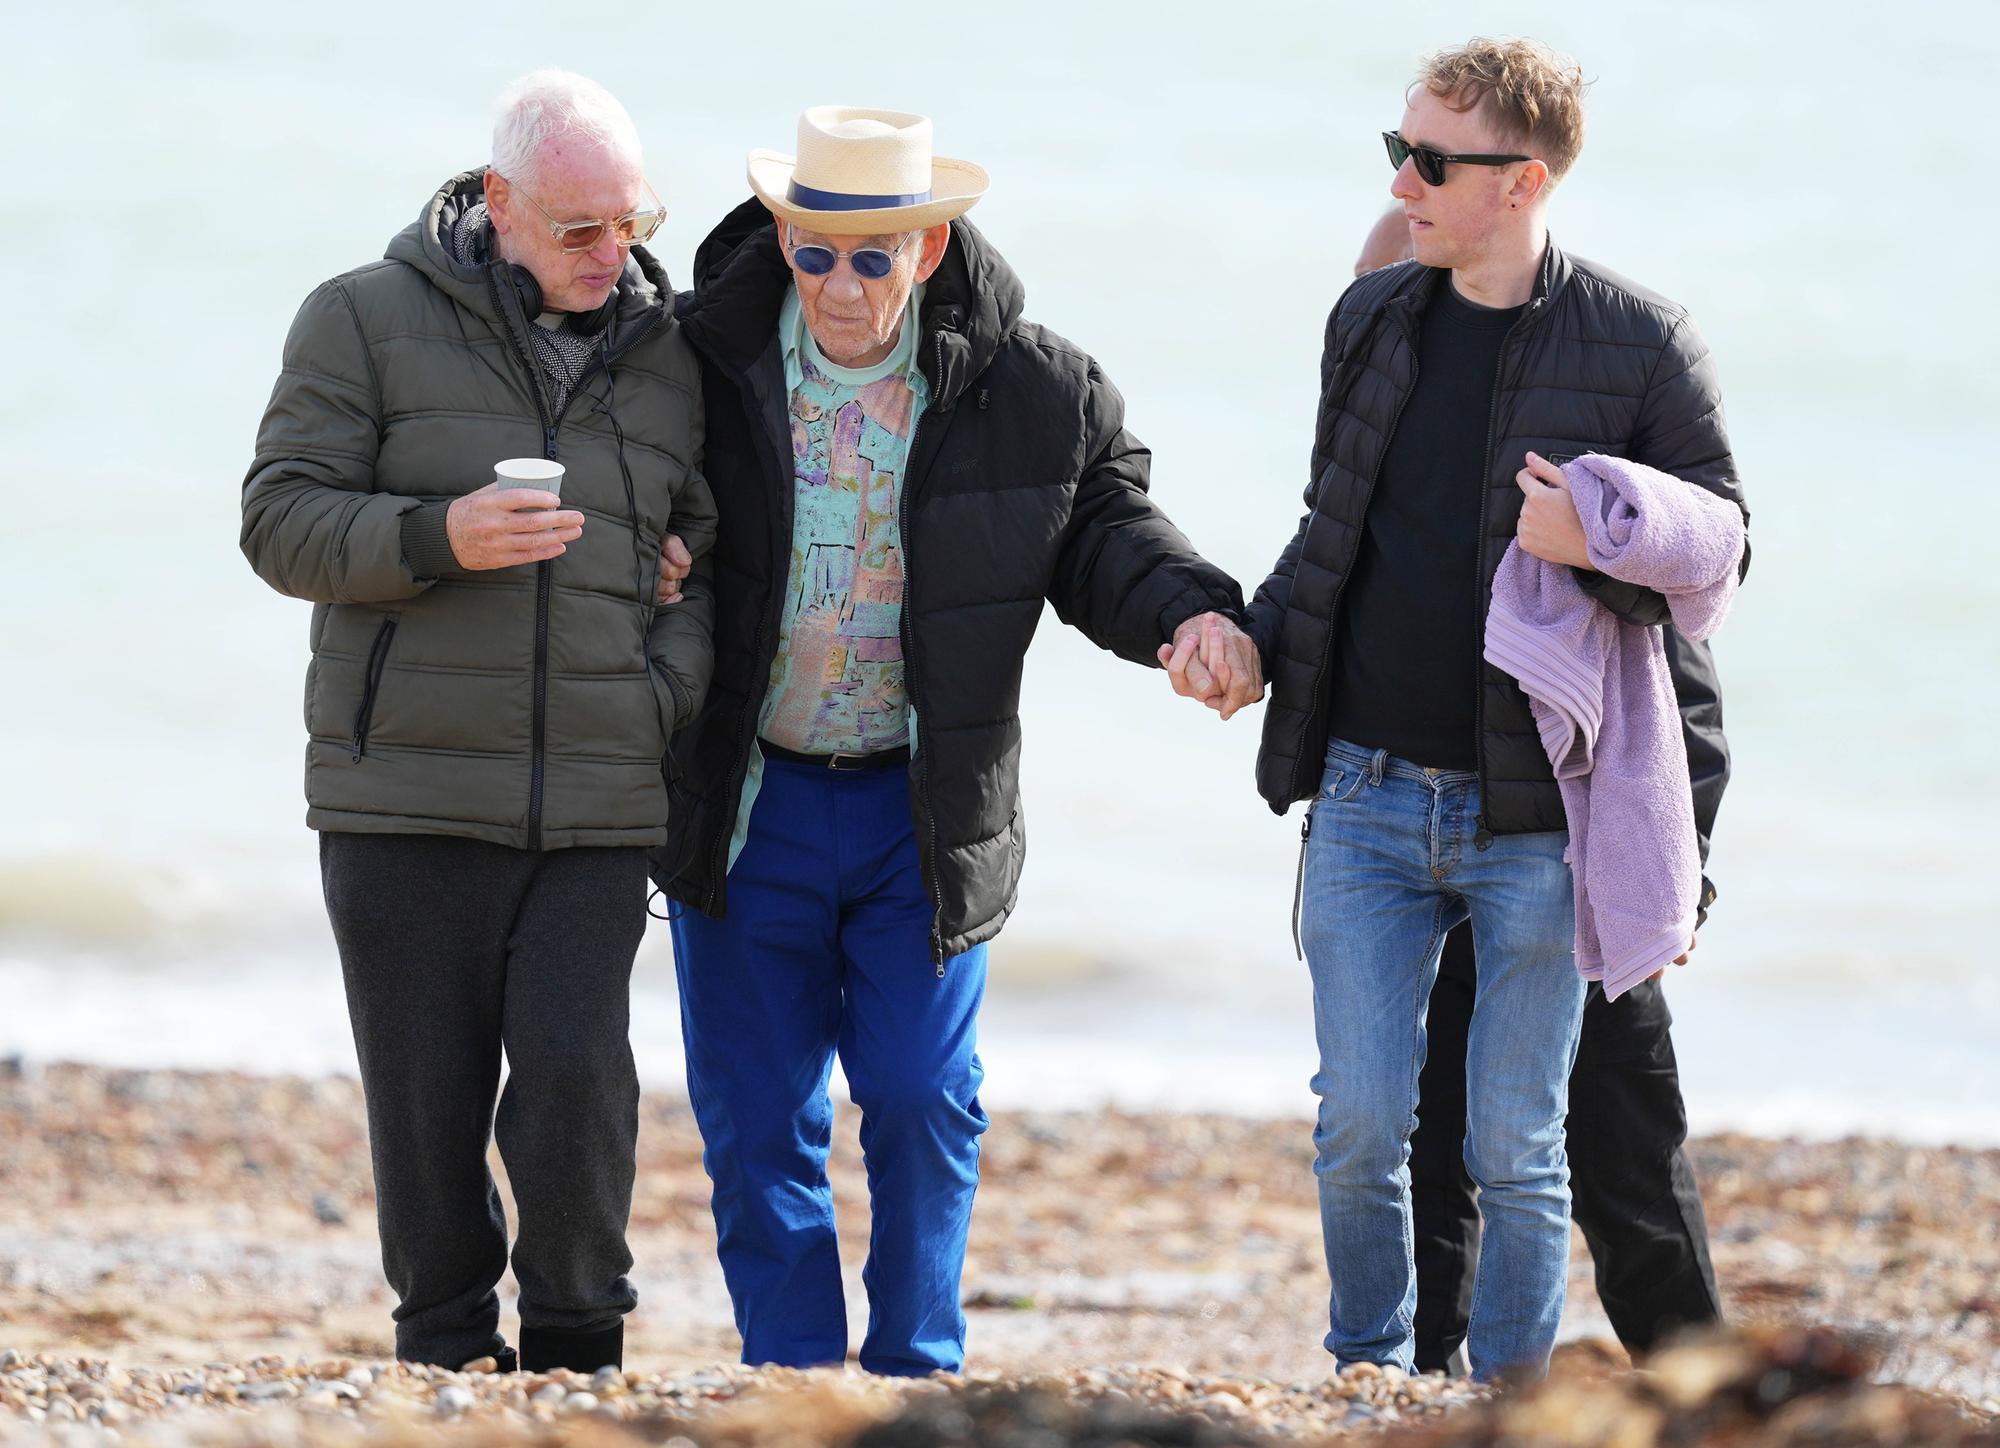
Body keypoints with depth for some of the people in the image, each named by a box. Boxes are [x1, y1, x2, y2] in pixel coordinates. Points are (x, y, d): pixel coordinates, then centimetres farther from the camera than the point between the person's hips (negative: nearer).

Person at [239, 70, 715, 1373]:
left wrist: (672, 690, 1)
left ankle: (575, 1352, 3)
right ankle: (446, 1353, 15)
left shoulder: (668, 358, 11)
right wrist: (439, 538, -20)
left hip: (596, 810, 1)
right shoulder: (370, 322, 1)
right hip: (407, 797, -1)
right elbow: (283, 521, -4)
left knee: (576, 1075, -11)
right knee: (427, 1094, 1)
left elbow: (716, 557, 18)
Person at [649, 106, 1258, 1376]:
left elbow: (1103, 531, 3)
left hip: (924, 807, 0)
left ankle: (915, 1377, 16)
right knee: (758, 1119, 4)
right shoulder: (704, 360, -6)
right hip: (746, 802, 0)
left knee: (924, 1105, 0)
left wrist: (1190, 613, -17)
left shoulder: (1030, 390, -6)